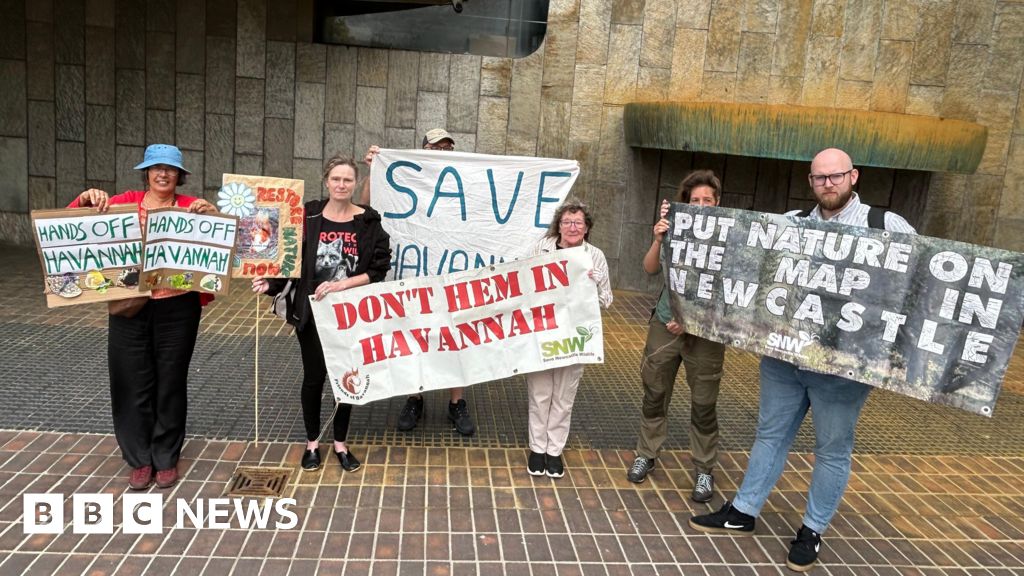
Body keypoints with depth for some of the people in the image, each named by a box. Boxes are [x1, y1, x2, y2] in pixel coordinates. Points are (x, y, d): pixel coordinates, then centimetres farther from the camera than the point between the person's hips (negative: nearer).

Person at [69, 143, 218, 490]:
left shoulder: (191, 207, -1)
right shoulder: (125, 202, 4)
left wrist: (211, 213, -25)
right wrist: (86, 200, -15)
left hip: (177, 309, -1)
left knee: (170, 385, 9)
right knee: (133, 385, 8)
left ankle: (166, 458, 24)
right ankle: (140, 459, 24)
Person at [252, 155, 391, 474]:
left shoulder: (369, 222, -4)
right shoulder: (308, 216, -1)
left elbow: (378, 270, -7)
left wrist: (341, 284, -18)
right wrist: (272, 283, -15)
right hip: (312, 312, 0)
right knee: (314, 377, 10)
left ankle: (341, 444, 29)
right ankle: (312, 443, 29)